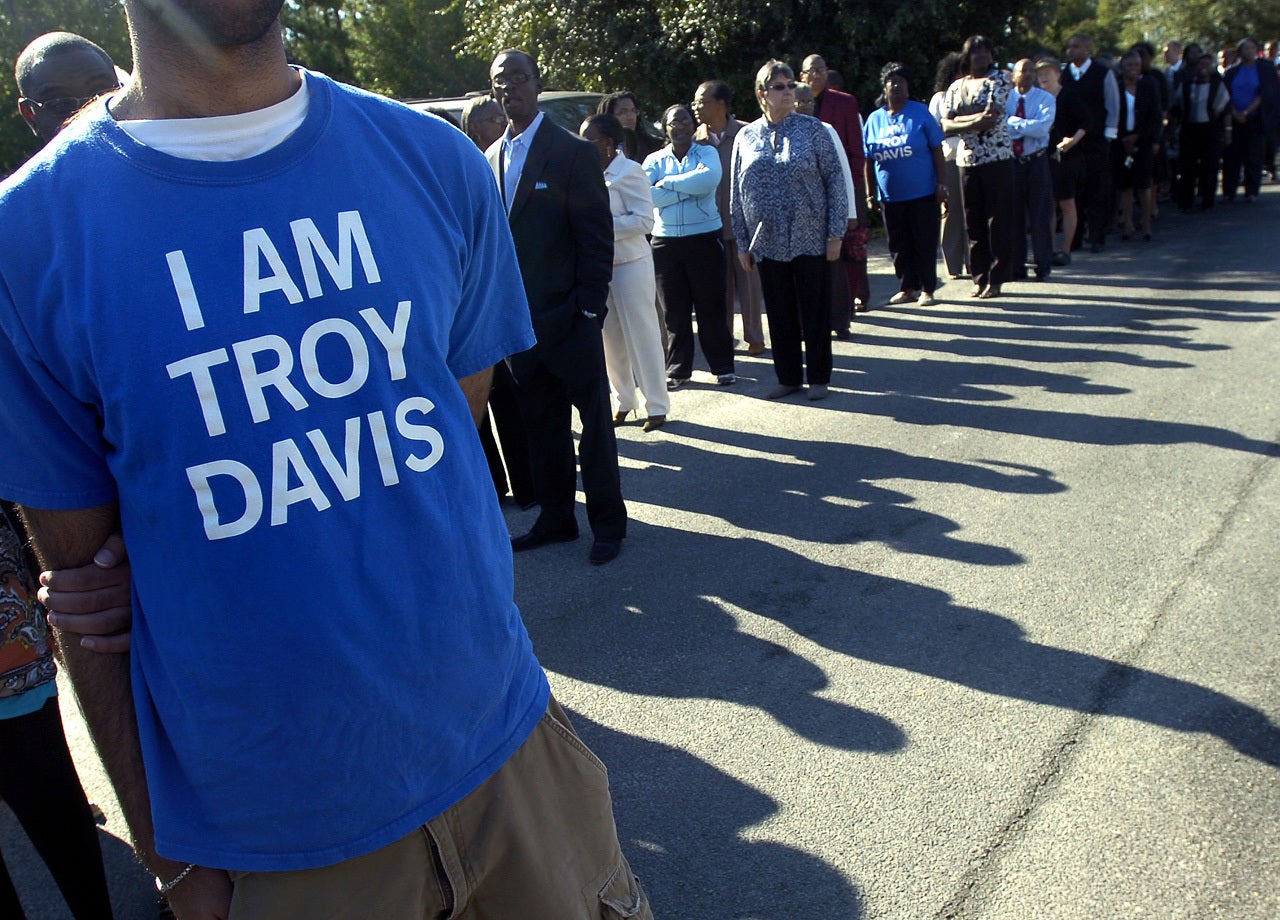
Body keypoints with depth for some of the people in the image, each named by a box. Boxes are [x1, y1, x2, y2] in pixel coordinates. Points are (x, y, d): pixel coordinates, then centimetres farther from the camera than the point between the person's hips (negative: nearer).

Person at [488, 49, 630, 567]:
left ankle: (608, 523, 15)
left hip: (568, 316, -6)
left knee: (594, 421, 4)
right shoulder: (491, 159, 11)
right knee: (542, 424, 13)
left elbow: (596, 236, -9)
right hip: (518, 318, 6)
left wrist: (589, 306, -14)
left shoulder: (572, 152, -6)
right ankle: (555, 518, 25)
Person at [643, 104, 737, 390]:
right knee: (674, 310, 5)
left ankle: (723, 366, 12)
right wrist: (690, 188, -12)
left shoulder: (707, 152, 5)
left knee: (711, 306, 3)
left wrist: (669, 183, -10)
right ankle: (678, 369, 15)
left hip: (705, 238, -1)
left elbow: (710, 179, -19)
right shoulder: (655, 159, 8)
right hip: (666, 242, 2)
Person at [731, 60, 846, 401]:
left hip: (809, 239, -2)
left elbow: (835, 180, -1)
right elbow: (736, 196, 8)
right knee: (779, 315, 9)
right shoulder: (745, 137, 5)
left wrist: (836, 233, -7)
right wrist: (742, 244, 6)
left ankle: (818, 377, 18)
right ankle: (788, 377, 22)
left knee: (814, 312, 5)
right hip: (768, 242, 2)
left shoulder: (812, 129, 0)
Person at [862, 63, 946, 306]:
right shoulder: (875, 119, 7)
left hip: (922, 193, -3)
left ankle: (927, 288, 12)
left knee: (925, 242, 2)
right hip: (890, 195, 3)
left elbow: (936, 149, 0)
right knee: (898, 244, 9)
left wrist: (941, 183, -7)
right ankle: (907, 288, 21)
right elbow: (869, 160, 9)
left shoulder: (920, 113, 0)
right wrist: (870, 193, 7)